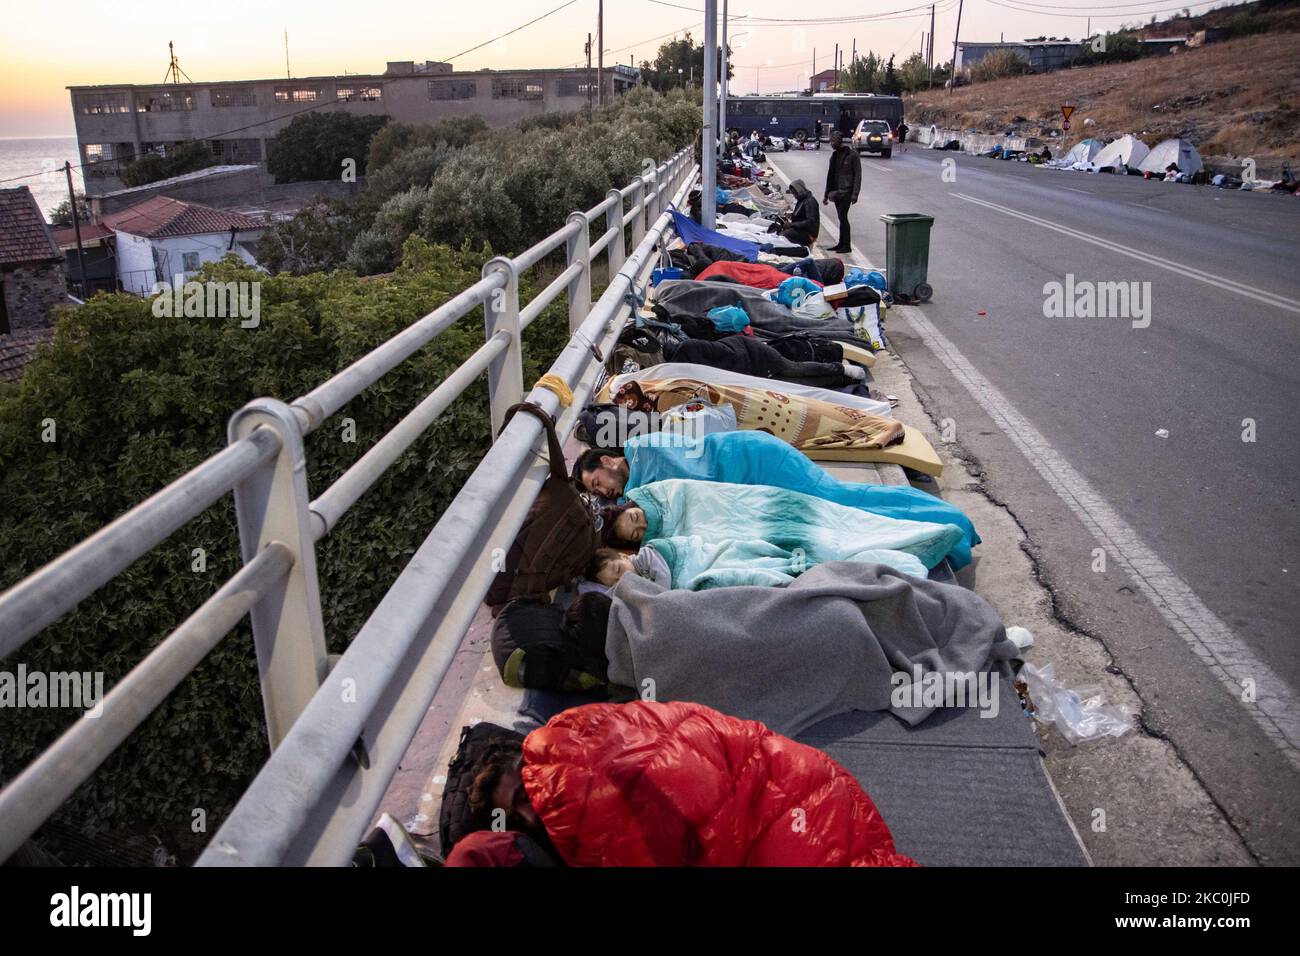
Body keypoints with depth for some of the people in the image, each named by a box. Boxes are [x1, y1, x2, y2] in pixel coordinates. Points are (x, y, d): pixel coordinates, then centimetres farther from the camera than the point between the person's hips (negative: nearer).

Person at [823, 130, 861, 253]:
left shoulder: (852, 156, -8)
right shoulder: (834, 155, 13)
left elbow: (857, 176, -10)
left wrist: (855, 194, -17)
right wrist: (826, 194, 18)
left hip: (846, 191, -7)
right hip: (836, 191, 7)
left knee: (842, 216, -12)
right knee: (841, 217, 10)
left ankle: (846, 245, -8)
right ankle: (842, 244, 16)